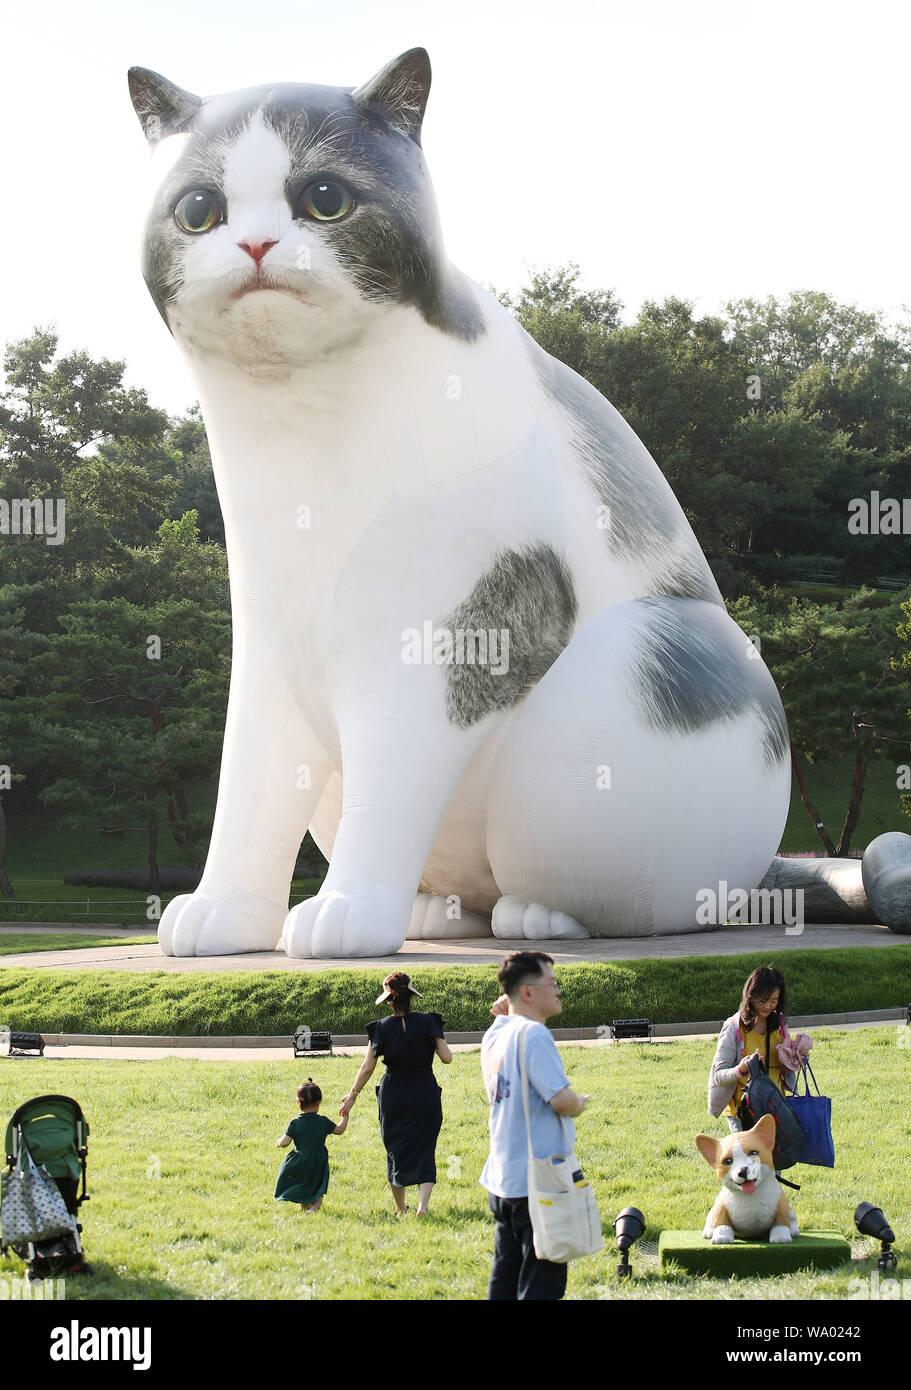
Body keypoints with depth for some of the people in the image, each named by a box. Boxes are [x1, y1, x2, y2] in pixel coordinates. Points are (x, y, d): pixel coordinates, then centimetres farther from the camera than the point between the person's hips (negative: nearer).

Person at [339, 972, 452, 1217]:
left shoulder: (381, 1028, -6)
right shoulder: (428, 1022, -8)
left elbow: (367, 1068, -5)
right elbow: (447, 1057, -11)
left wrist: (352, 1095, 6)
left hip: (393, 1097, 1)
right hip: (425, 1094, -1)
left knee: (396, 1152, 15)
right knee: (424, 1152, 5)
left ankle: (400, 1209, 25)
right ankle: (423, 1202, -16)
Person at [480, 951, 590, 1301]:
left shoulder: (496, 1033, 9)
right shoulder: (533, 1034, -18)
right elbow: (563, 1101, -24)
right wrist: (580, 1103, 0)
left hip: (502, 1179, 9)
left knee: (505, 1282, 14)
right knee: (542, 1285, -4)